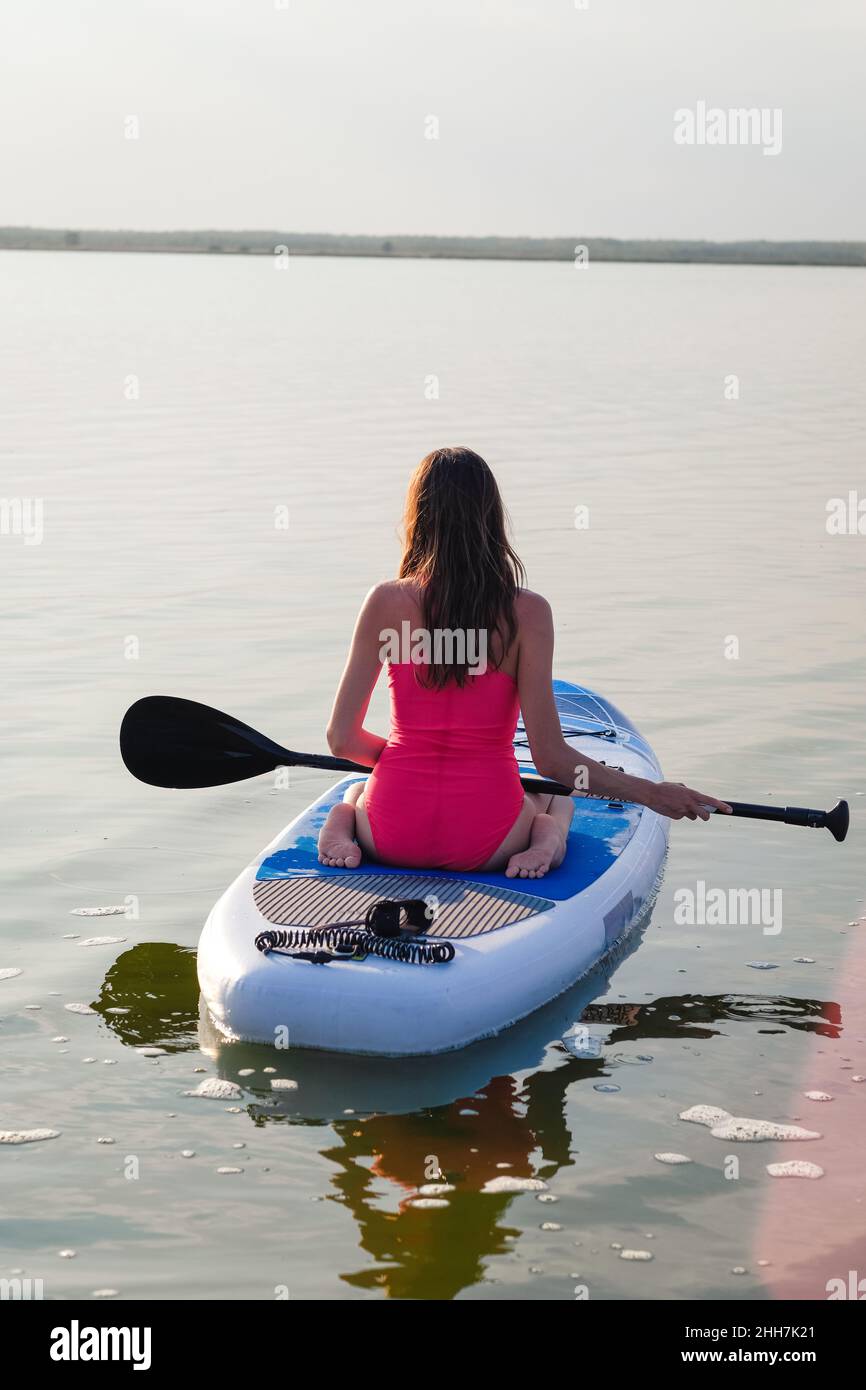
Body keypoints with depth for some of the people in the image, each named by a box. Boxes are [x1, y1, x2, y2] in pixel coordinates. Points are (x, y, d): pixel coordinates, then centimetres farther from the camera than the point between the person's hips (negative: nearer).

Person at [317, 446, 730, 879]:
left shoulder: (386, 602, -8)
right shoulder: (527, 612, -11)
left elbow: (342, 739, -4)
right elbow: (551, 759, -13)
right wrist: (652, 793, -2)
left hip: (393, 838, 1)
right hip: (482, 844, 0)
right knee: (556, 800, 35)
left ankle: (342, 827, 3)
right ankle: (546, 840, 0)